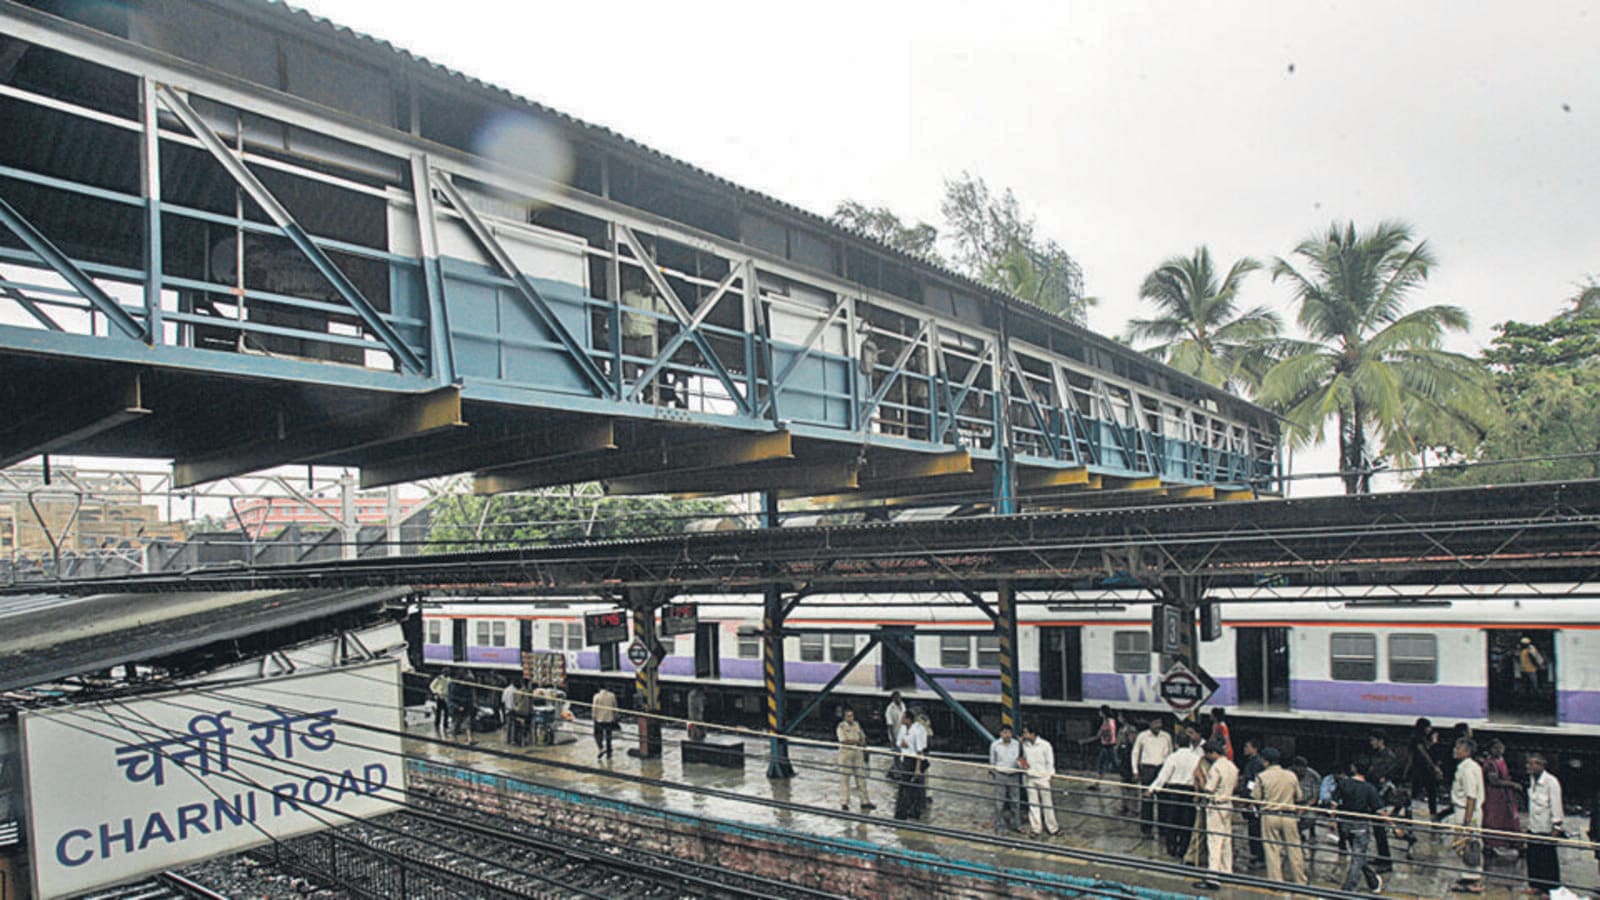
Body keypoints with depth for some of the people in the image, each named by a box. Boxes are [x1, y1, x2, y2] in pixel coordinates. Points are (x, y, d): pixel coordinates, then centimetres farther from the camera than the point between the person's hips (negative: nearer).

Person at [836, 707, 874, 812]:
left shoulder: (857, 725, 12)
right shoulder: (841, 726, -6)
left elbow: (863, 738, 17)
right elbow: (844, 740, -16)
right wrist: (857, 741, -14)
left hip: (858, 753, 5)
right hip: (846, 753, -5)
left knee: (861, 777, 7)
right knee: (844, 778, -2)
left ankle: (865, 801, 14)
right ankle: (844, 802, 4)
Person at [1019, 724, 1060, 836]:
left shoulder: (1045, 745, -14)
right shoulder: (1025, 745, 1)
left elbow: (1050, 762, -7)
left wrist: (1051, 776, -6)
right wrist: (1021, 764, -6)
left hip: (1043, 777, -4)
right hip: (1030, 778, 4)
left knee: (1047, 803, 6)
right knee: (1033, 804, 10)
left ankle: (1052, 827, 19)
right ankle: (1035, 828, 19)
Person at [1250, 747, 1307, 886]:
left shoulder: (1262, 777, -7)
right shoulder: (1292, 775, 1)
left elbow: (1255, 797, -5)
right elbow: (1298, 797, 8)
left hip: (1270, 816, -2)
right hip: (1289, 816, 2)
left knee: (1272, 850, 4)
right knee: (1293, 849, 10)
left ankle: (1276, 880, 7)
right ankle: (1300, 881, 17)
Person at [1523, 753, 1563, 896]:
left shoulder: (1551, 781, -15)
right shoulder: (1532, 779, 7)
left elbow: (1556, 805, -13)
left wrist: (1556, 827, -13)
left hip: (1546, 828, -7)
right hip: (1533, 826, 7)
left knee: (1548, 858, 3)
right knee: (1533, 856, 10)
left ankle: (1551, 889, 15)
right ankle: (1535, 885, 21)